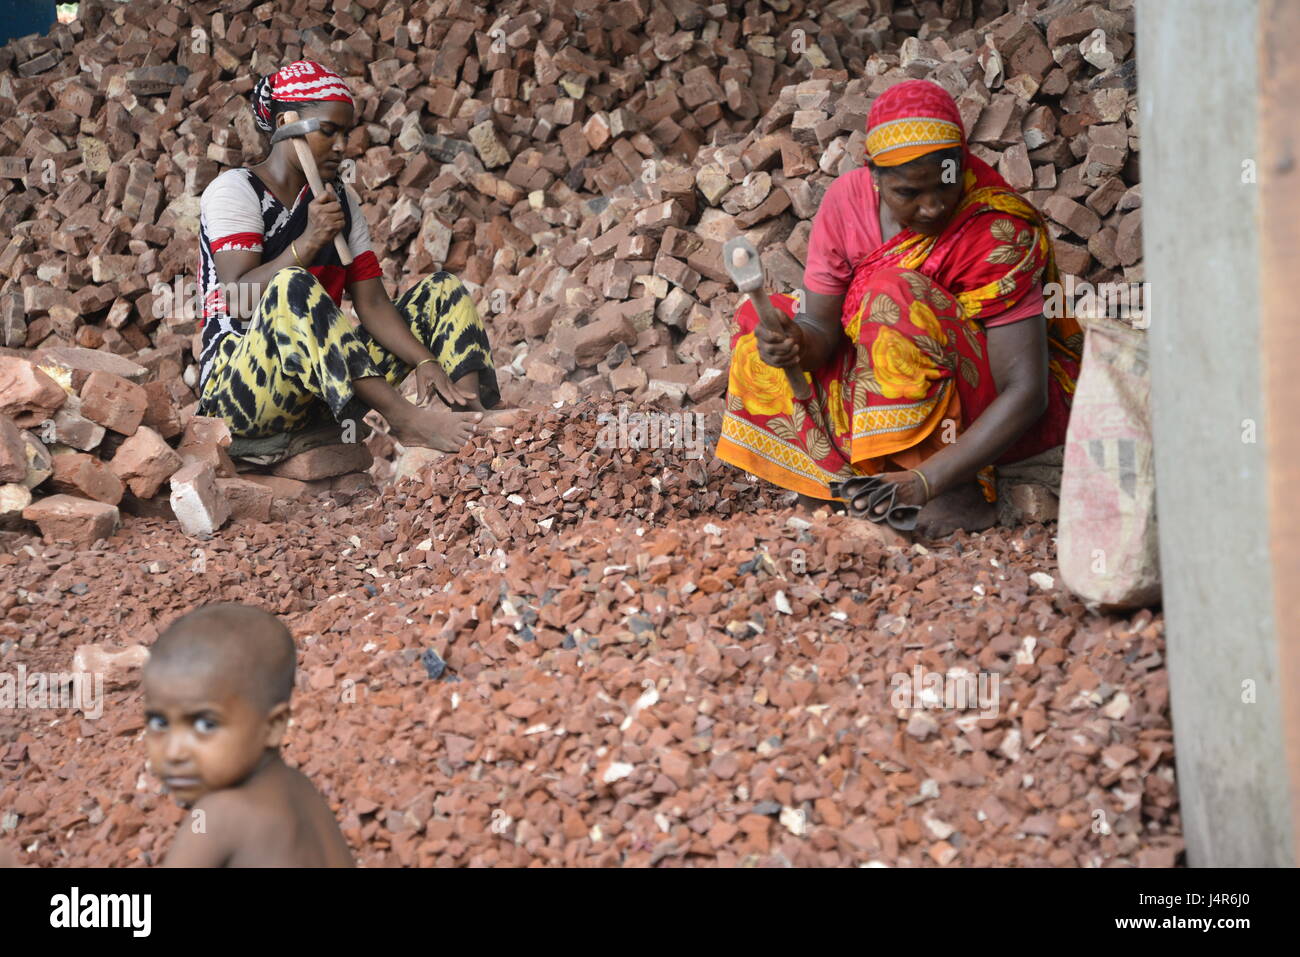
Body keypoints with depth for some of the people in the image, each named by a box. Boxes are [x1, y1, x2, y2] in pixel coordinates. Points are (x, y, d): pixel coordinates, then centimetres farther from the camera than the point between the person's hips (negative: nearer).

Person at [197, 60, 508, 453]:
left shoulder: (340, 199, 15)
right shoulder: (233, 190, -4)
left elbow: (371, 302, 5)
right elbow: (241, 298, -19)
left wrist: (425, 362, -12)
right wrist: (309, 241, -30)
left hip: (329, 387, 7)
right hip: (236, 384, -7)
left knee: (443, 289, 0)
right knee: (292, 286, -36)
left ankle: (474, 420, -28)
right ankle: (405, 420, -39)